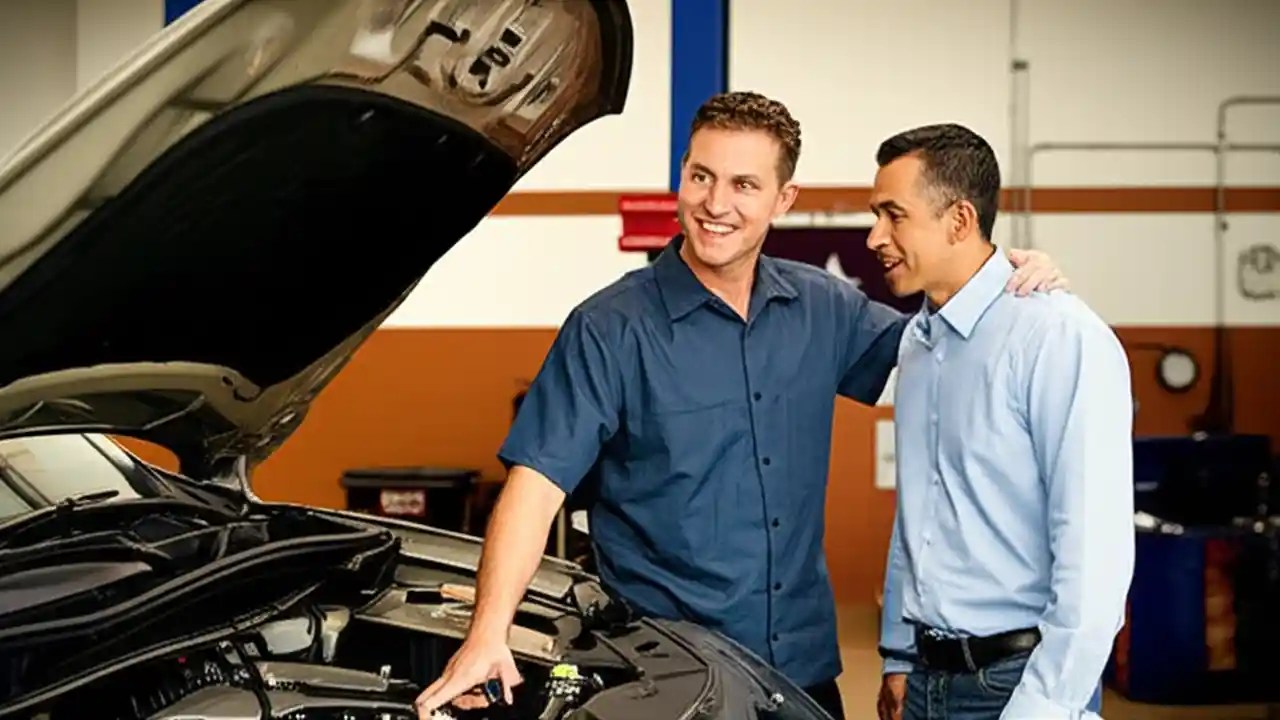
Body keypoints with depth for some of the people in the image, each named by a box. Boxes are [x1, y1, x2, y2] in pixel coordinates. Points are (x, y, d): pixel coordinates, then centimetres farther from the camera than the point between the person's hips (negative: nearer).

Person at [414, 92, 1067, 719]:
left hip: (805, 663, 5)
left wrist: (1011, 285, -1)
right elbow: (536, 480, -18)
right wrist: (488, 635, -30)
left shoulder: (823, 310, 4)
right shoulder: (613, 329, -11)